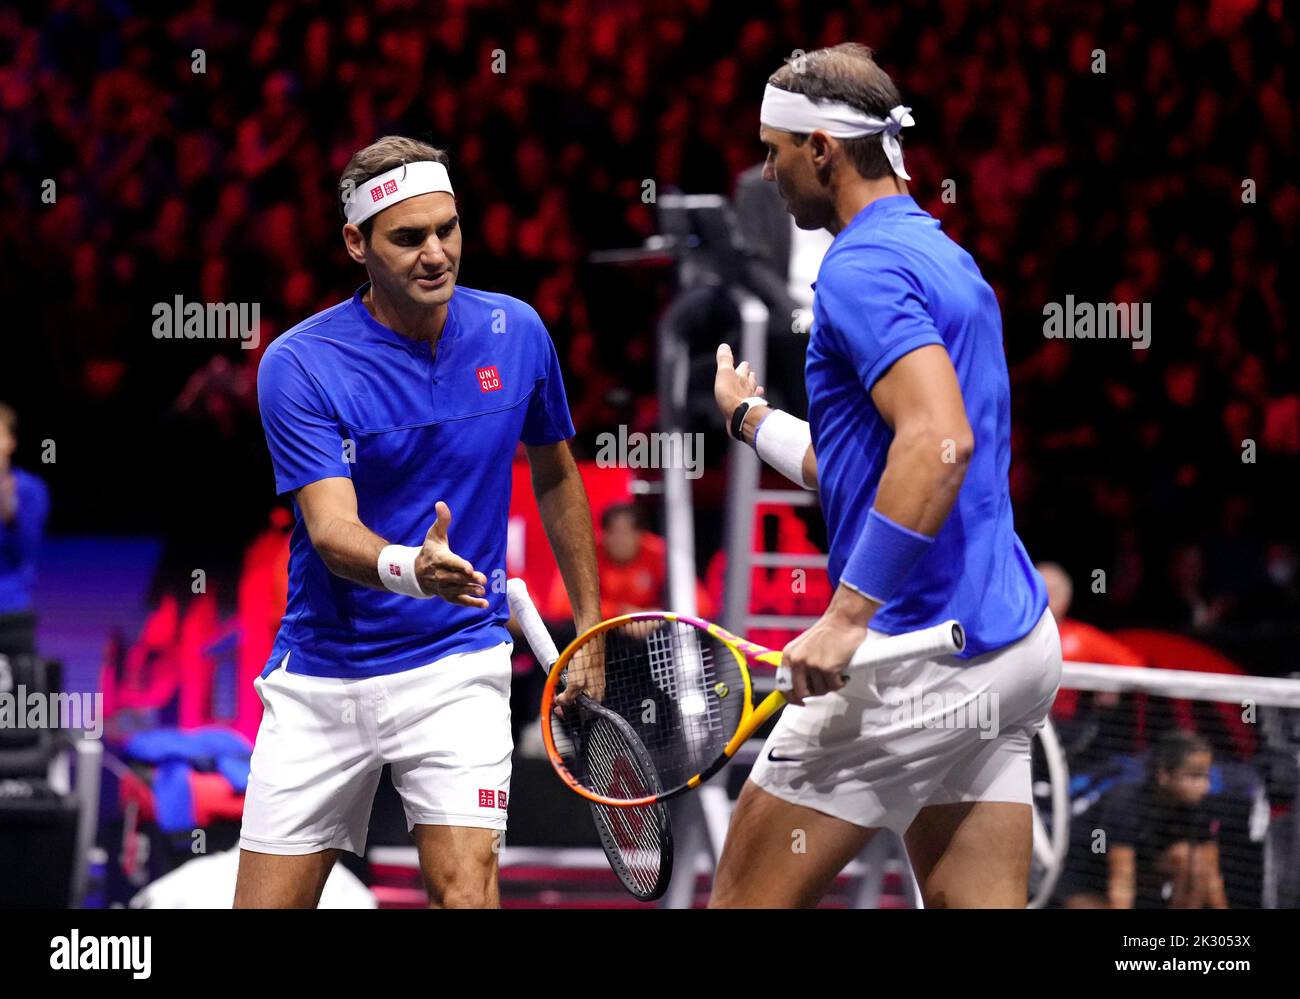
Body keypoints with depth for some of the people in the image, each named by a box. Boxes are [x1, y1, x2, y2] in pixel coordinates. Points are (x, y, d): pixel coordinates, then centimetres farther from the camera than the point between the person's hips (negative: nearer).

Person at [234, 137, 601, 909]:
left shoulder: (515, 333, -2)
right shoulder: (299, 365, -14)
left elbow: (556, 476, 15)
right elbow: (332, 531, -23)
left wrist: (589, 623, 16)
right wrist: (410, 569, -45)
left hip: (457, 663, 1)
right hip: (322, 680, 0)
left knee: (465, 887, -19)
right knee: (268, 903, 3)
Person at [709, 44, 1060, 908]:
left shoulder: (862, 269, -13)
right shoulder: (946, 259, 18)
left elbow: (940, 441, -28)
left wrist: (848, 616, -28)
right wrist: (752, 417, 37)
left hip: (920, 658, -9)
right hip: (1012, 638, 9)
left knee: (747, 900, 1)